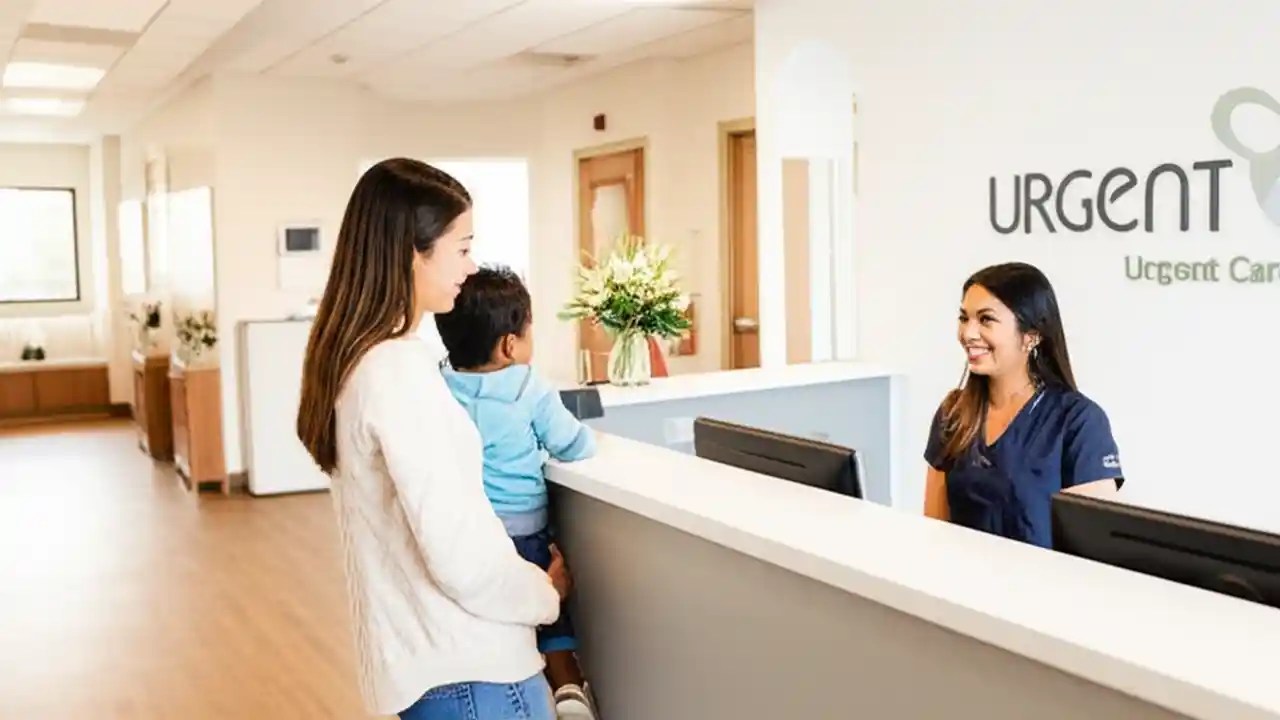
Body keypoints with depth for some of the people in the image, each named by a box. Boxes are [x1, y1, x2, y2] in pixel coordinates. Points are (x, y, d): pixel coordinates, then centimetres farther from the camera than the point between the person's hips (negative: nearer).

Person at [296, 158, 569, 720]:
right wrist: (545, 595, -6)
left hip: (414, 653, 8)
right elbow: (460, 556, -25)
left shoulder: (349, 358, 6)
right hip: (466, 667, -8)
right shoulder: (400, 368, -23)